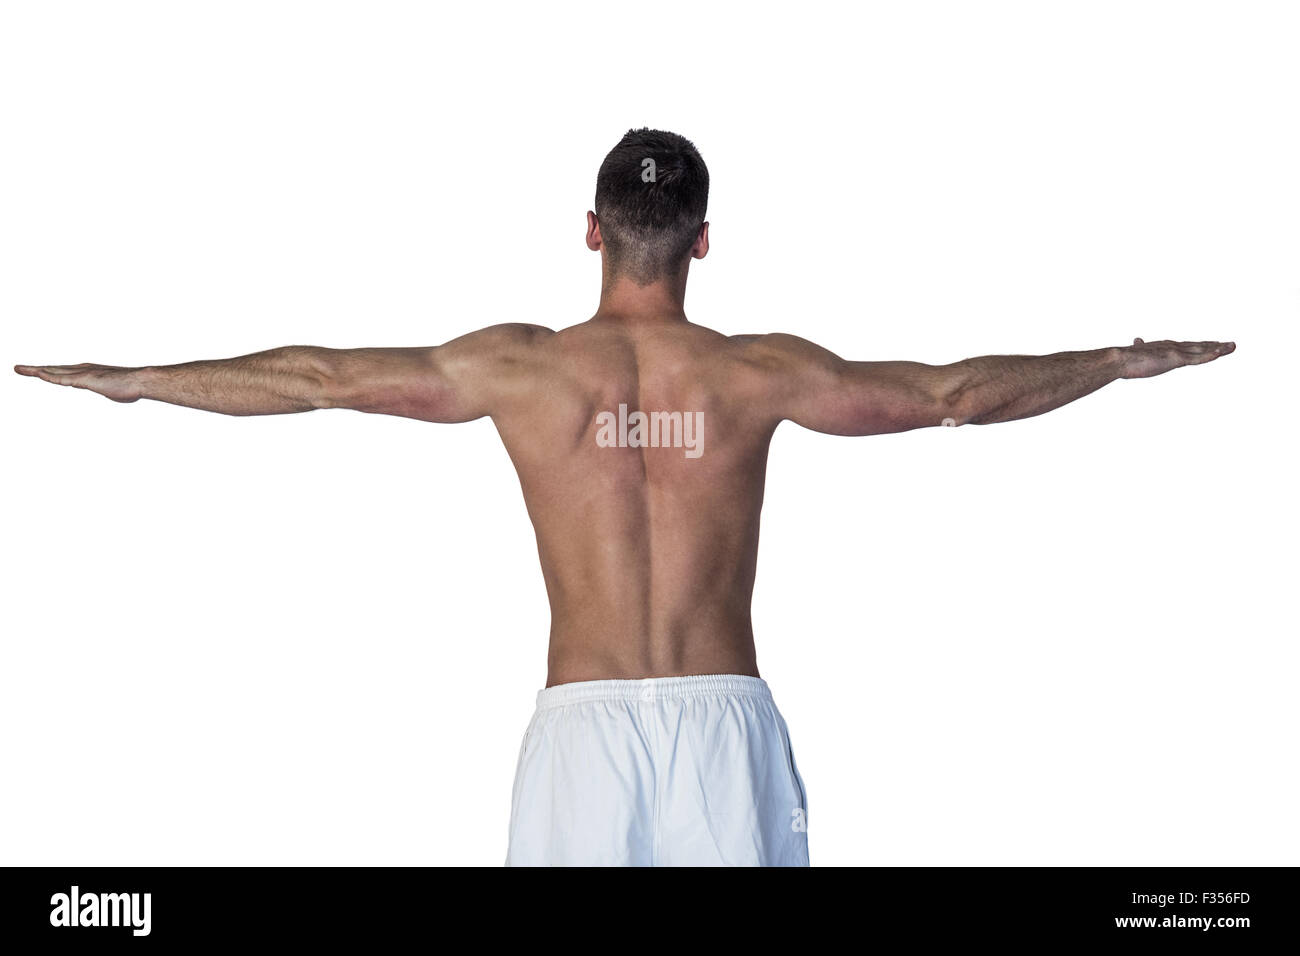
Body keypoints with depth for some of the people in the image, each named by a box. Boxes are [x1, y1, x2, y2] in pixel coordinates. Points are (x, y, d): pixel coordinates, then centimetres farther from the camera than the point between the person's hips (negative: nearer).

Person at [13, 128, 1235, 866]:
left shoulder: (522, 369, -1)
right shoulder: (758, 373, -1)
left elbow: (316, 376, 5)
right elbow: (955, 392, 7)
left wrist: (128, 379, 16)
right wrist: (1120, 362, 21)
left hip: (585, 722, 0)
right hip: (724, 718, 0)